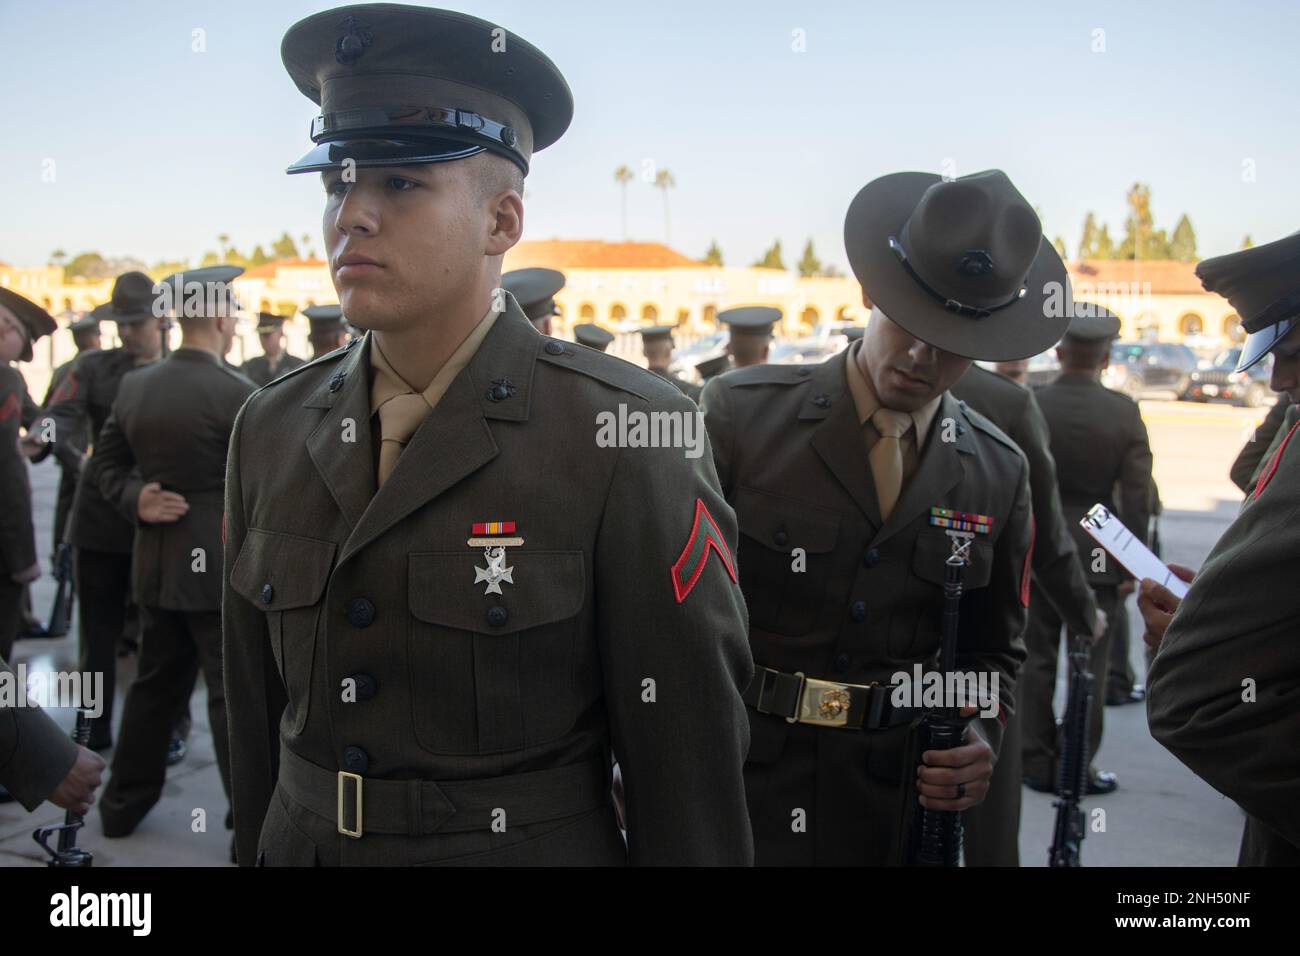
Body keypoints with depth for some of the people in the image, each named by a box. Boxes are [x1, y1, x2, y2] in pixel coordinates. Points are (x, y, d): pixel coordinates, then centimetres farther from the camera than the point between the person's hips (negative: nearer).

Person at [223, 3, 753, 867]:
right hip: (301, 841, 5)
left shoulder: (629, 438, -19)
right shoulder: (270, 431, -2)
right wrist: (254, 846, 9)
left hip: (537, 844, -4)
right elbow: (258, 707, 5)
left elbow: (688, 754, -15)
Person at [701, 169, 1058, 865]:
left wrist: (981, 736, -7)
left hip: (898, 806, 3)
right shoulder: (740, 415, -9)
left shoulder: (999, 473, 2)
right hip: (739, 791, -3)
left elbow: (993, 649, 12)